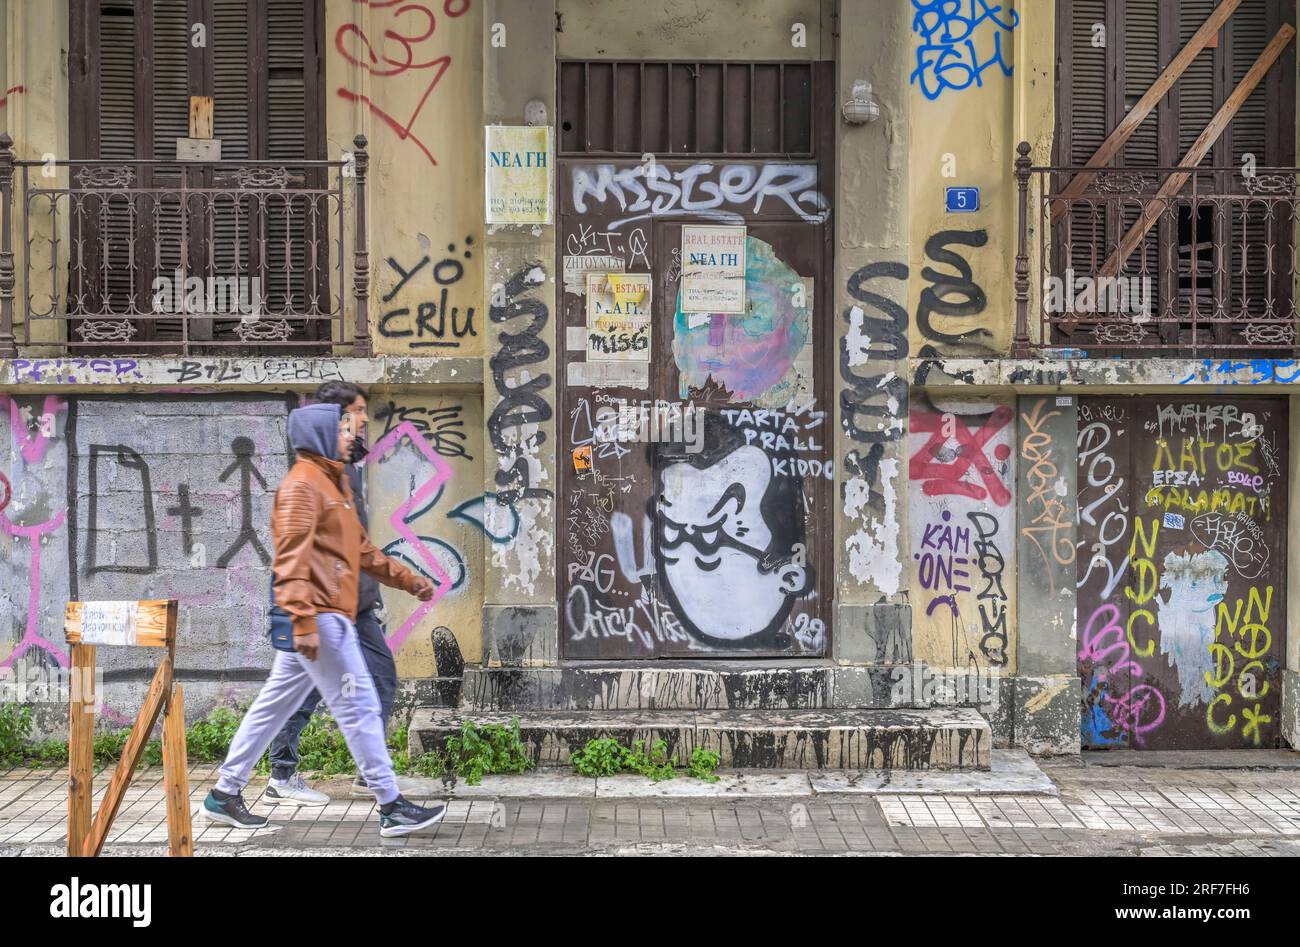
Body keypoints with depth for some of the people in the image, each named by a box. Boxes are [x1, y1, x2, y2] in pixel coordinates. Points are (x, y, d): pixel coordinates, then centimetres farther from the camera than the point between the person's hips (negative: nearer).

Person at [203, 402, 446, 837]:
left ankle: (225, 795, 25)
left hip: (325, 618, 10)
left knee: (274, 705, 15)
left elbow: (361, 548, 25)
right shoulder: (302, 484, -12)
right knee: (359, 706, -5)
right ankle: (392, 807, 1)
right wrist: (304, 622, -27)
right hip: (319, 619, -10)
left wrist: (407, 579, 21)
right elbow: (292, 560, -20)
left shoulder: (333, 482, 20)